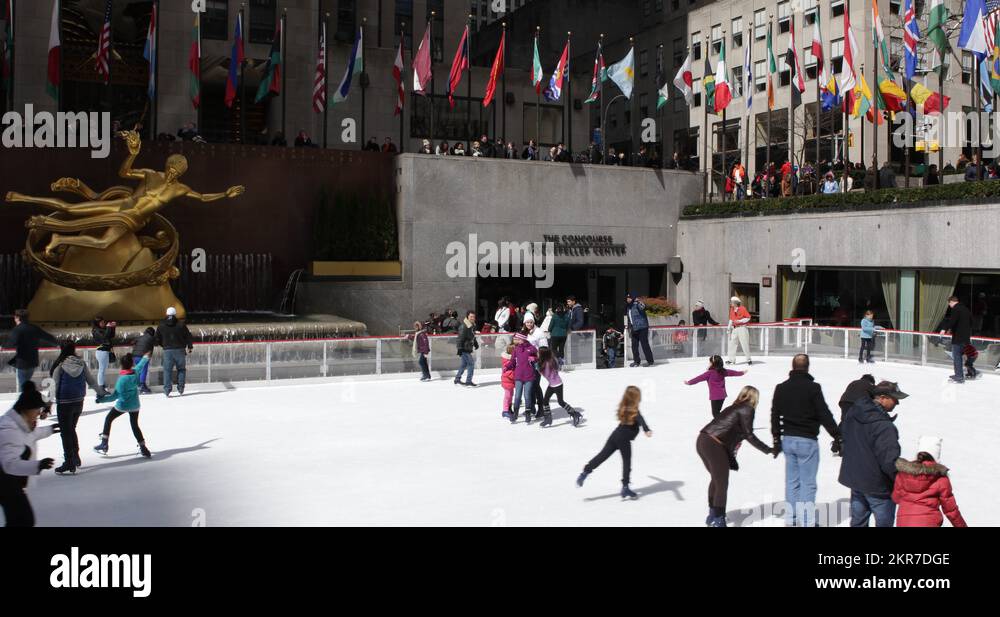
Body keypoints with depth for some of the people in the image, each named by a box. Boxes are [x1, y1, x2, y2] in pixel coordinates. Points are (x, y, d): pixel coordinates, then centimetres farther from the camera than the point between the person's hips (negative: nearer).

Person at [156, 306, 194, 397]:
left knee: (167, 370, 5)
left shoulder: (161, 326, 3)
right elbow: (188, 336, 0)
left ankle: (167, 391, -1)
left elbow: (157, 339, 7)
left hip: (167, 351, 0)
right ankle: (180, 389, 10)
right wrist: (190, 347, 12)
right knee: (181, 369, 13)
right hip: (180, 350, 0)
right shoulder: (181, 325, -1)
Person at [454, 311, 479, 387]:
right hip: (464, 348, -10)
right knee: (471, 363, -11)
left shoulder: (472, 325, 12)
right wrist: (460, 348, -24)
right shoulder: (464, 327, -18)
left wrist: (475, 343, 28)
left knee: (464, 364, 17)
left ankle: (457, 379, 28)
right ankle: (468, 381, -5)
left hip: (468, 349, 10)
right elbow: (460, 338, -21)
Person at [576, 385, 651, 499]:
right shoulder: (635, 411, -13)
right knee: (627, 462, 4)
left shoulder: (624, 408, 11)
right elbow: (641, 420, -33)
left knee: (602, 456, 8)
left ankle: (585, 472, 4)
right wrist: (647, 430, -51)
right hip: (624, 440, -7)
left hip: (616, 434, 7)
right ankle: (625, 488, 8)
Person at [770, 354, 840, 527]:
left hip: (787, 440, 5)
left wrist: (776, 439, 21)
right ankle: (806, 521, 0)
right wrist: (838, 436, -3)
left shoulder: (781, 388, 5)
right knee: (808, 483, 0)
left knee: (791, 482, 13)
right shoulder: (812, 387, -12)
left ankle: (790, 520, 18)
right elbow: (824, 414, -11)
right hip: (807, 441, -5)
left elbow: (775, 415, 11)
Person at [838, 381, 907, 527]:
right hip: (877, 486, -8)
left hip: (853, 477, 8)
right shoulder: (884, 426, -27)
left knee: (858, 520, 20)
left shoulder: (852, 413, -1)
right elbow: (890, 461, -26)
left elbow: (842, 435, 14)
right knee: (884, 522, 9)